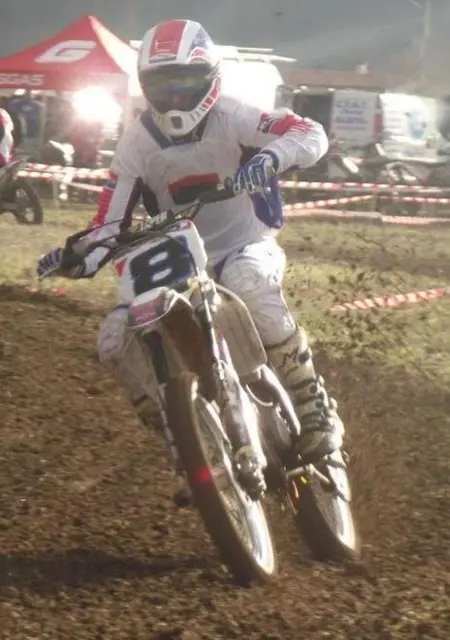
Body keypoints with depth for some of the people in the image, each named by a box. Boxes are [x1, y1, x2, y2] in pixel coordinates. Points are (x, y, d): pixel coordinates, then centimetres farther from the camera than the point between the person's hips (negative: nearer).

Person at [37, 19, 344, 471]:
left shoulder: (230, 119, -9)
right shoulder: (137, 143, 1)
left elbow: (312, 134, -20)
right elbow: (112, 219, -1)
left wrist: (269, 157, -41)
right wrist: (80, 258, -22)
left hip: (246, 247, -4)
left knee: (248, 286, -42)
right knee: (114, 340, -16)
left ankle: (314, 408, -29)